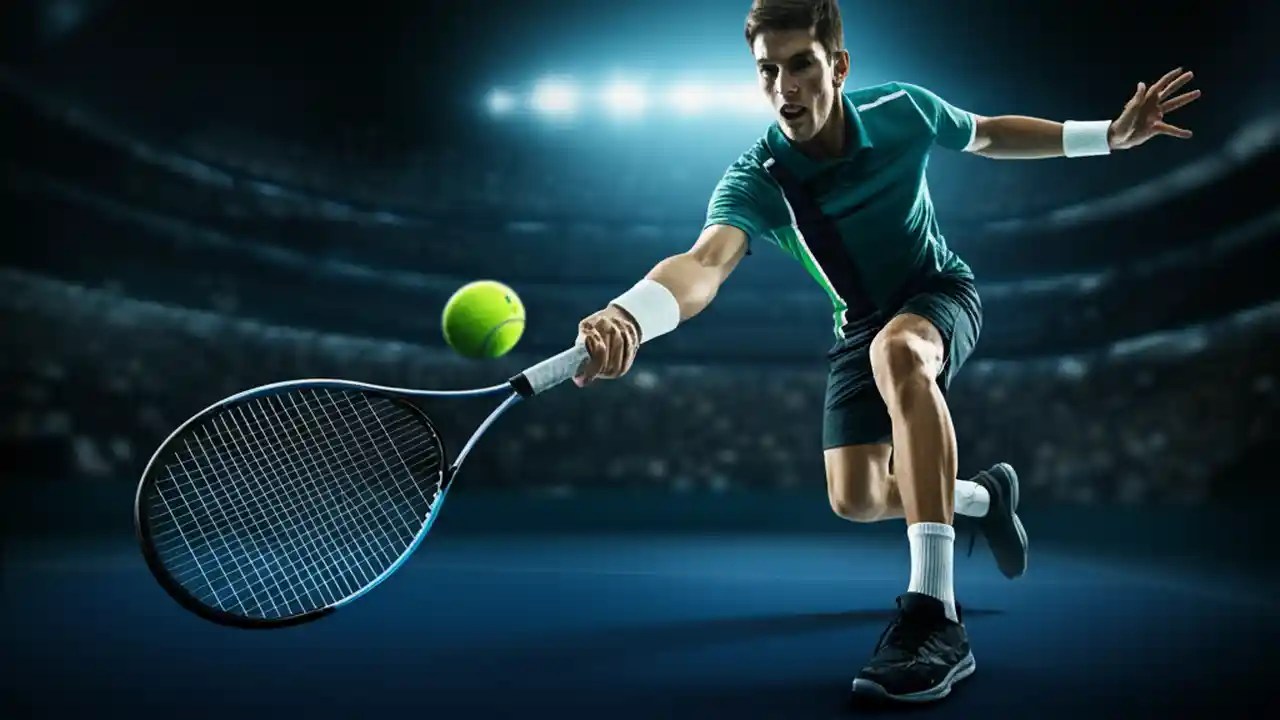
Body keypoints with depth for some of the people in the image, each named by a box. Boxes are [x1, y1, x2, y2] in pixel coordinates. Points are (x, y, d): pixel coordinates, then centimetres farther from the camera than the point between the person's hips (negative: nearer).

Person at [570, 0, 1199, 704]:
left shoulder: (902, 111, -22)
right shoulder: (753, 181, -29)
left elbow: (988, 135, 1)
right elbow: (705, 262, -50)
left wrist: (1111, 134, -3)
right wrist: (628, 317, -72)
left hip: (942, 292, -2)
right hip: (860, 325, 2)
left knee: (896, 350, -39)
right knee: (856, 499, -6)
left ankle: (935, 614, -44)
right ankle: (984, 495, 29)